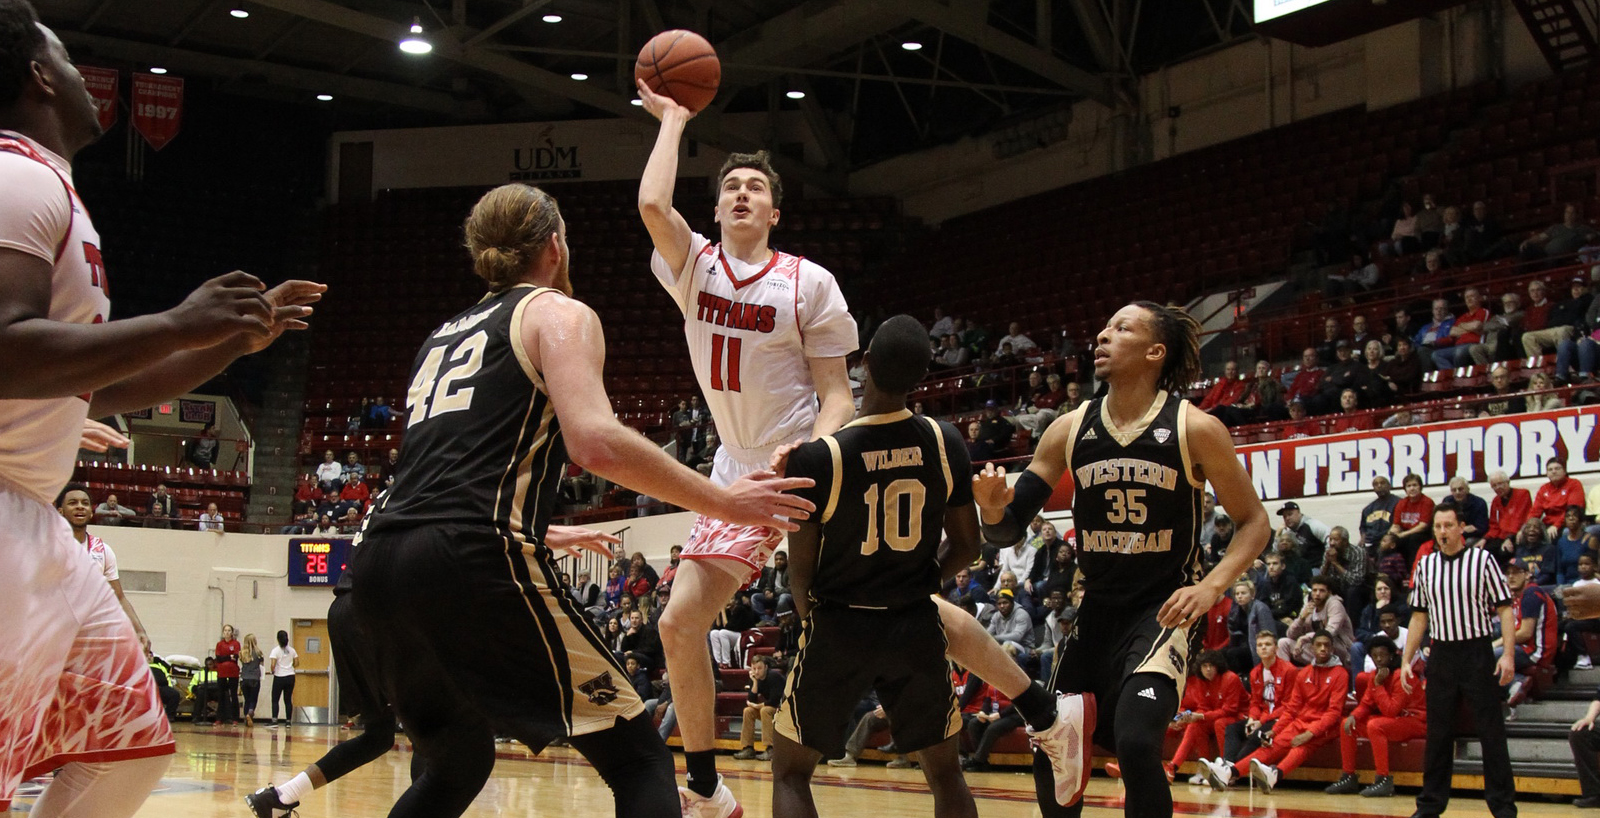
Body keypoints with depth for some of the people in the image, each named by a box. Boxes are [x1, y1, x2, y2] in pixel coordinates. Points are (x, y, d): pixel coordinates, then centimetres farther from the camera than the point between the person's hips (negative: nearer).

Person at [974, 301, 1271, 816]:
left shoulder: (1195, 429, -10)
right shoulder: (1070, 429, 0)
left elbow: (1253, 522, -2)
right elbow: (1010, 529, 2)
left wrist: (1212, 586, -18)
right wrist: (993, 508, -21)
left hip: (1162, 610, -5)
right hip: (1095, 609, 5)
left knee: (1135, 744, -25)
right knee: (1051, 760, 9)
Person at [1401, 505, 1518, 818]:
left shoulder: (1482, 559, -2)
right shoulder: (1425, 565, 9)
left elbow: (1504, 608, -5)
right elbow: (1419, 616, 14)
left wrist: (1508, 653, -14)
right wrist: (1406, 660, 9)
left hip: (1478, 653, -3)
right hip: (1441, 655, 3)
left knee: (1491, 733, -1)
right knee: (1438, 734, 7)